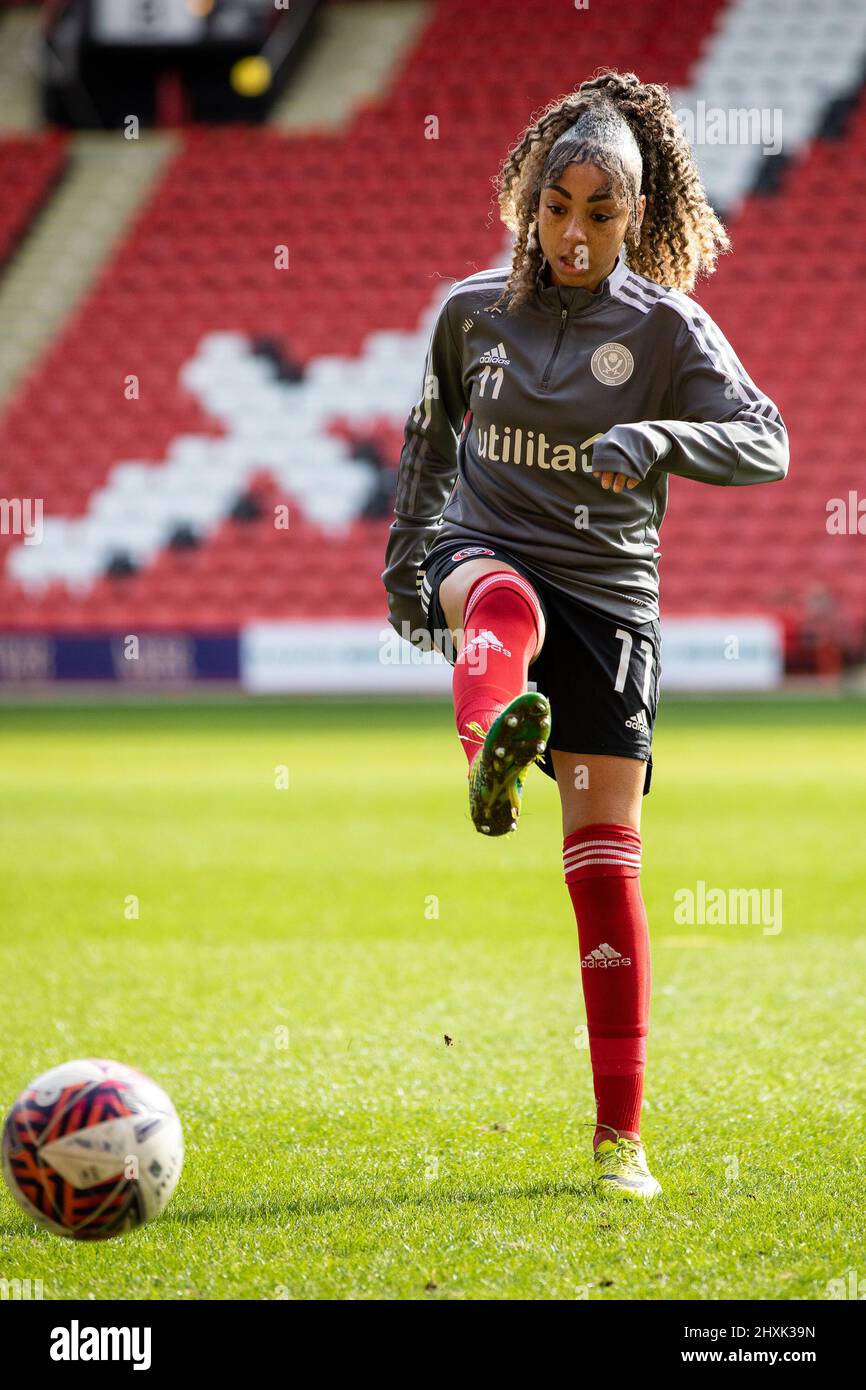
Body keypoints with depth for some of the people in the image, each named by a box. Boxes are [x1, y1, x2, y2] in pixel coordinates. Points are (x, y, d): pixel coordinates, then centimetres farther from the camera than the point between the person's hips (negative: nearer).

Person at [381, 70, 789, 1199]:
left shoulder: (665, 325, -1)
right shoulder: (473, 310, 6)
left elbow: (767, 445, -13)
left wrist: (658, 439, -30)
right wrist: (409, 553, 25)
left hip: (608, 592, -1)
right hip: (485, 555, 1)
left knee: (606, 860, -6)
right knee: (506, 603, -39)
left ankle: (621, 1134, -1)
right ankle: (492, 748, -74)